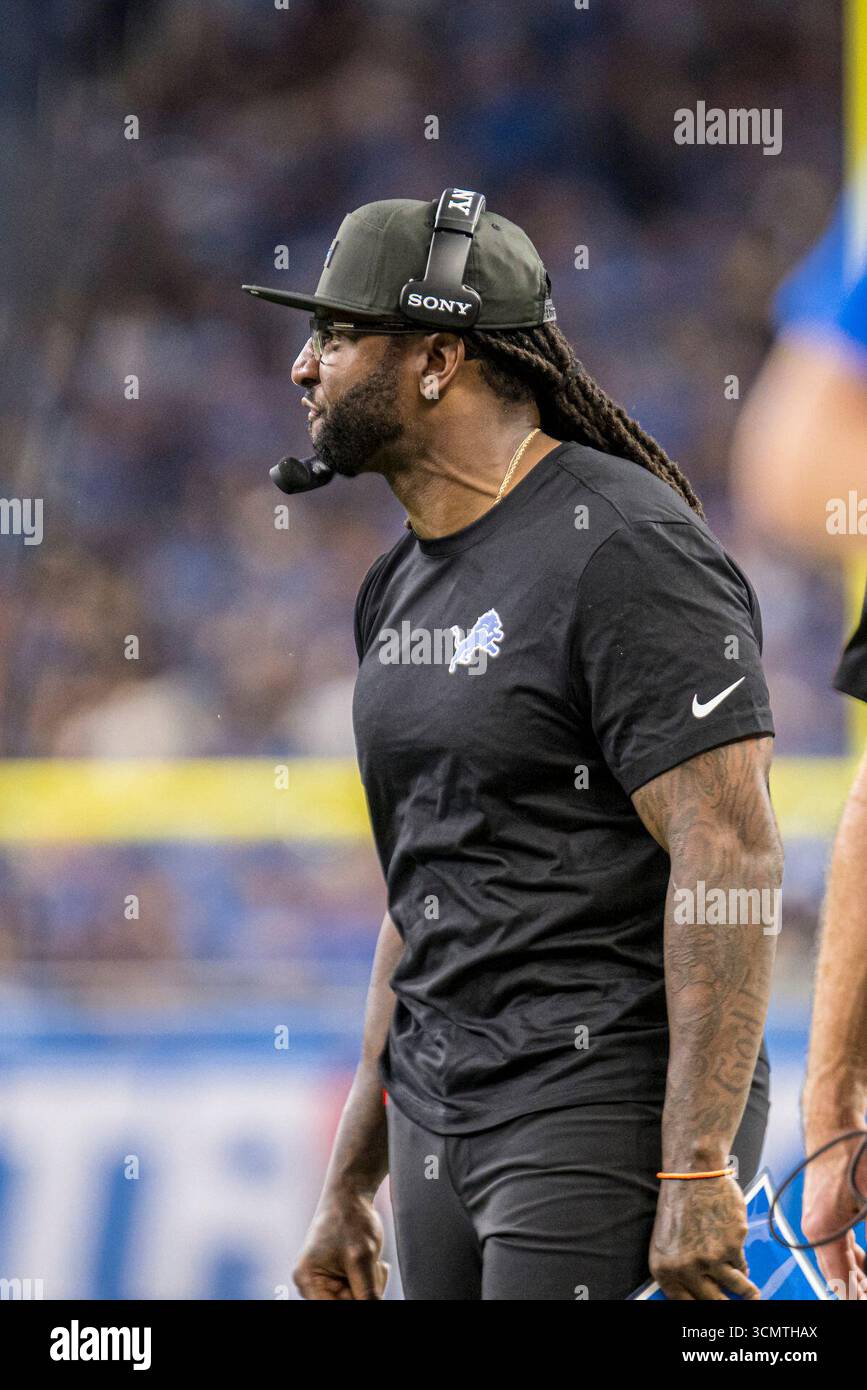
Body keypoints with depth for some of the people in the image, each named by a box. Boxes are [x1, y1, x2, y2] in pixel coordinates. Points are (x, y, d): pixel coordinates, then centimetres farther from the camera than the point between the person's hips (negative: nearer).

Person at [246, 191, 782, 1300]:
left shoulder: (624, 550, -12)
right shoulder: (403, 587, 16)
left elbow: (730, 860, -19)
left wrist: (696, 1168, -24)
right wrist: (348, 1186, 20)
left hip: (606, 1111, -9)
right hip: (439, 1121, 9)